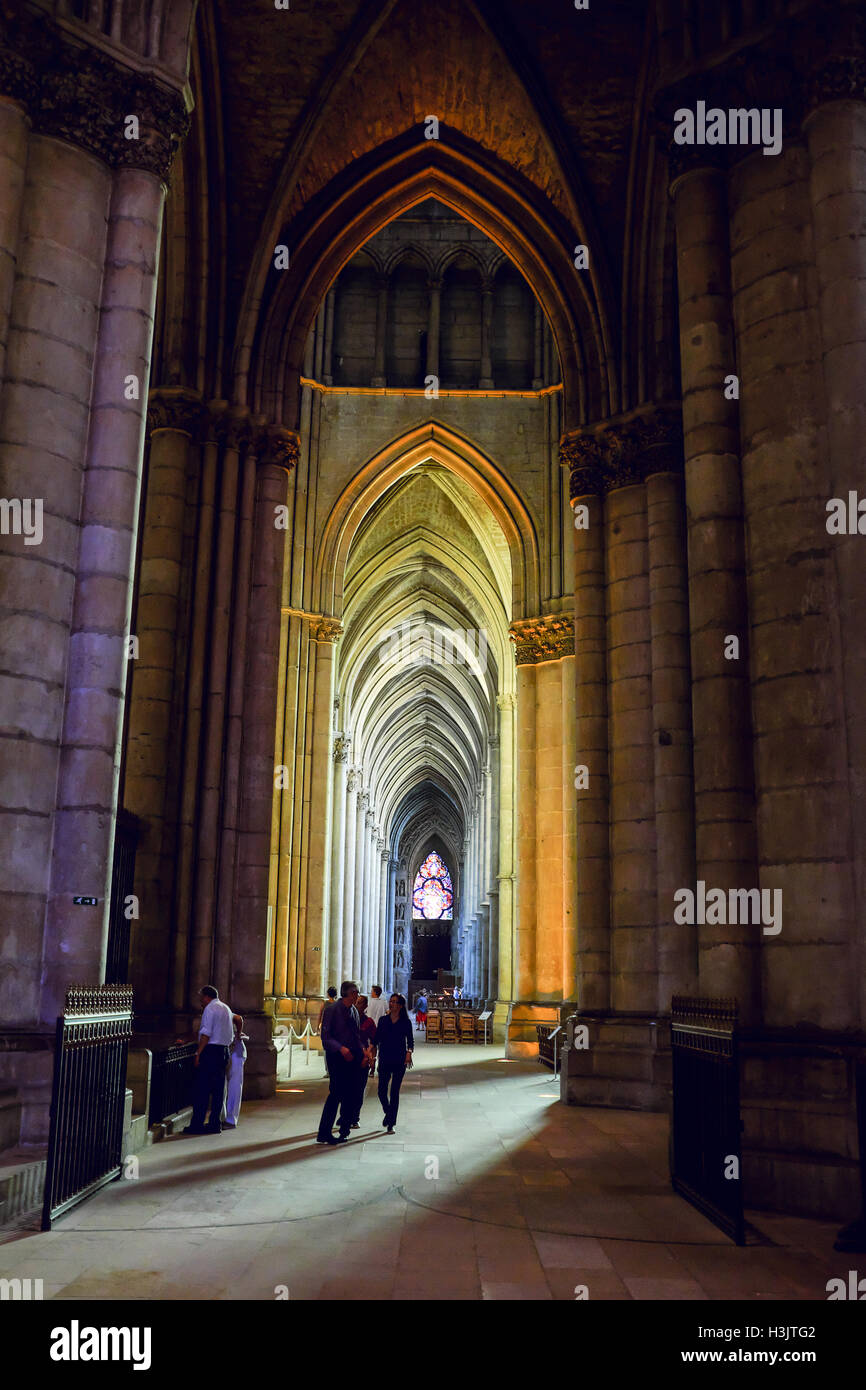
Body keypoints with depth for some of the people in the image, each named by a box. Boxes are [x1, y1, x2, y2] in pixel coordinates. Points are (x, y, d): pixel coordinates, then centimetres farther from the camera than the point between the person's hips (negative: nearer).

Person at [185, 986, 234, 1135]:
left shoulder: (210, 1009, -7)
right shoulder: (226, 1008, 19)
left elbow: (206, 1034, -15)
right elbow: (231, 1035, 20)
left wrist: (198, 1053, -14)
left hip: (210, 1050, -8)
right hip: (224, 1050, 8)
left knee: (202, 1089, -5)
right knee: (218, 1089, 8)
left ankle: (197, 1124, -6)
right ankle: (215, 1124, 10)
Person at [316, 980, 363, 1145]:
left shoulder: (354, 1011, 14)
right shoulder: (332, 1010, -7)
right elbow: (325, 1037, -11)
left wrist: (362, 1052, 7)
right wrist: (341, 1048, -23)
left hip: (352, 1058, 7)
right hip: (336, 1057, -7)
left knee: (351, 1095, 6)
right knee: (336, 1093, -10)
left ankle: (344, 1131, 17)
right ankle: (324, 1134, -4)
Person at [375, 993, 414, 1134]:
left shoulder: (406, 1022, -1)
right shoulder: (383, 1020, 5)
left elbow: (410, 1040, 1)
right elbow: (377, 1039, 7)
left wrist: (409, 1052, -17)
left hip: (399, 1061, -2)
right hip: (384, 1060, 2)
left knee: (395, 1092, 1)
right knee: (382, 1091, 0)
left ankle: (391, 1124, 10)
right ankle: (388, 1112, 30)